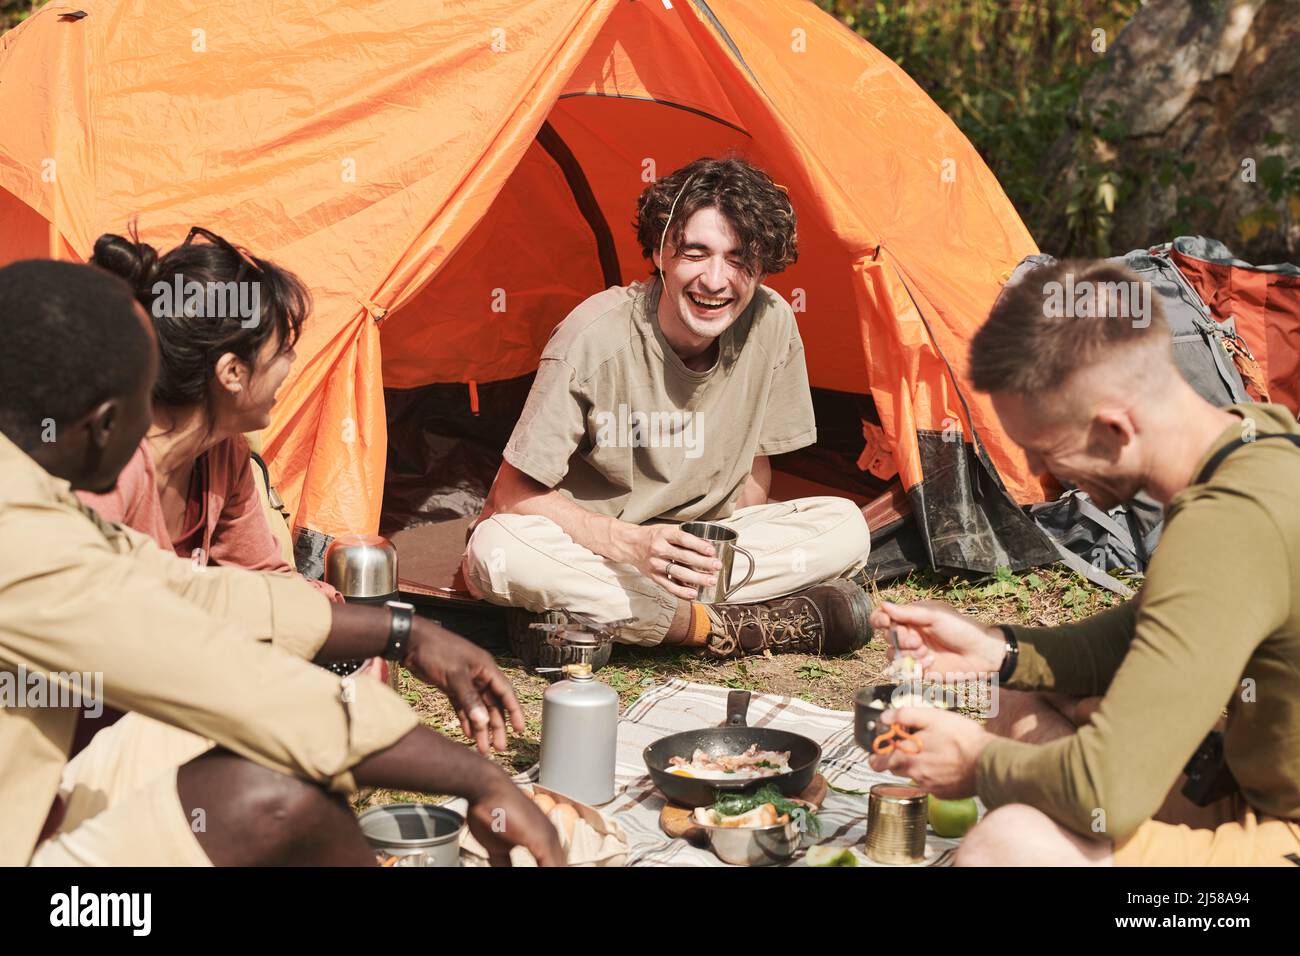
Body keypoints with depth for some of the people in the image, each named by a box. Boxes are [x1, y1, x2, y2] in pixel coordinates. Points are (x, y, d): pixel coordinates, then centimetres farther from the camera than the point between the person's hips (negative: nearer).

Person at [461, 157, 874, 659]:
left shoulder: (772, 323, -11)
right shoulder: (595, 339, -24)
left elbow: (755, 466, 4)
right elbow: (514, 494, -19)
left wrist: (719, 547, -15)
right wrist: (631, 543, -32)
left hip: (689, 542, 4)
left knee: (846, 528, -15)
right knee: (500, 549, -37)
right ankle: (726, 626, -25)